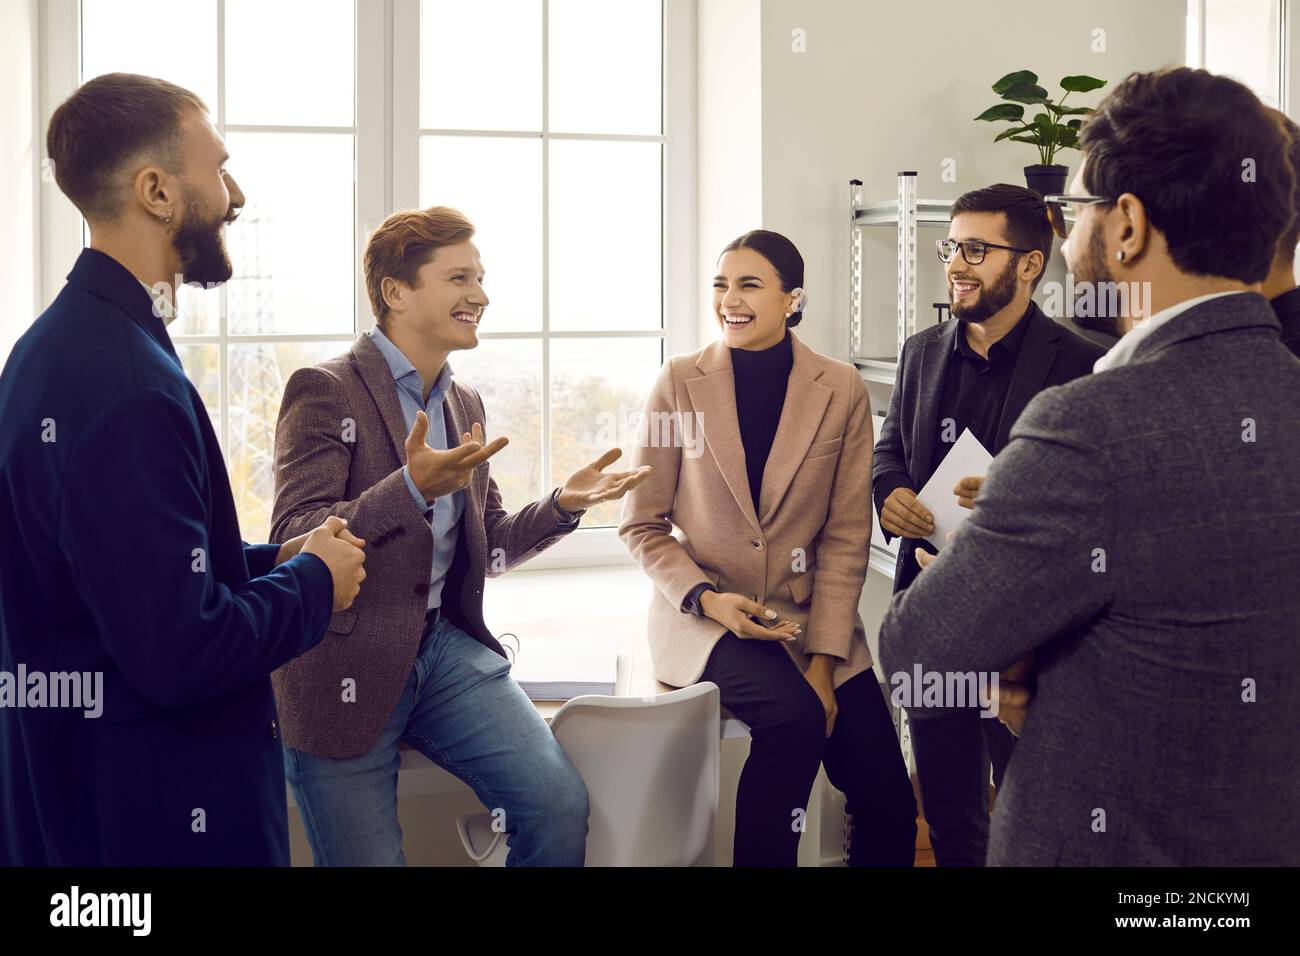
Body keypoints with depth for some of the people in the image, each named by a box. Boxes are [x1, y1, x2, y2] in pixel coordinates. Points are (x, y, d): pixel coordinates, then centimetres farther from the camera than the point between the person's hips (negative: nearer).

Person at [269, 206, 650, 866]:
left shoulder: (464, 403, 14)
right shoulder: (324, 391, -9)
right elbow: (292, 544, -18)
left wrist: (563, 505, 2)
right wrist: (412, 488, -31)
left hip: (446, 647, 6)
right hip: (345, 671, -5)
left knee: (561, 805, -12)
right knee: (369, 860, -2)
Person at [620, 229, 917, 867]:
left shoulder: (842, 390, 0)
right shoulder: (680, 383, -2)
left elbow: (846, 535, -2)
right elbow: (641, 525, 2)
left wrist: (824, 660, -10)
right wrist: (707, 599, -15)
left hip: (810, 617, 2)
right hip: (702, 614, -2)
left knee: (888, 805, -11)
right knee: (795, 715, -31)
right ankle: (760, 857, -9)